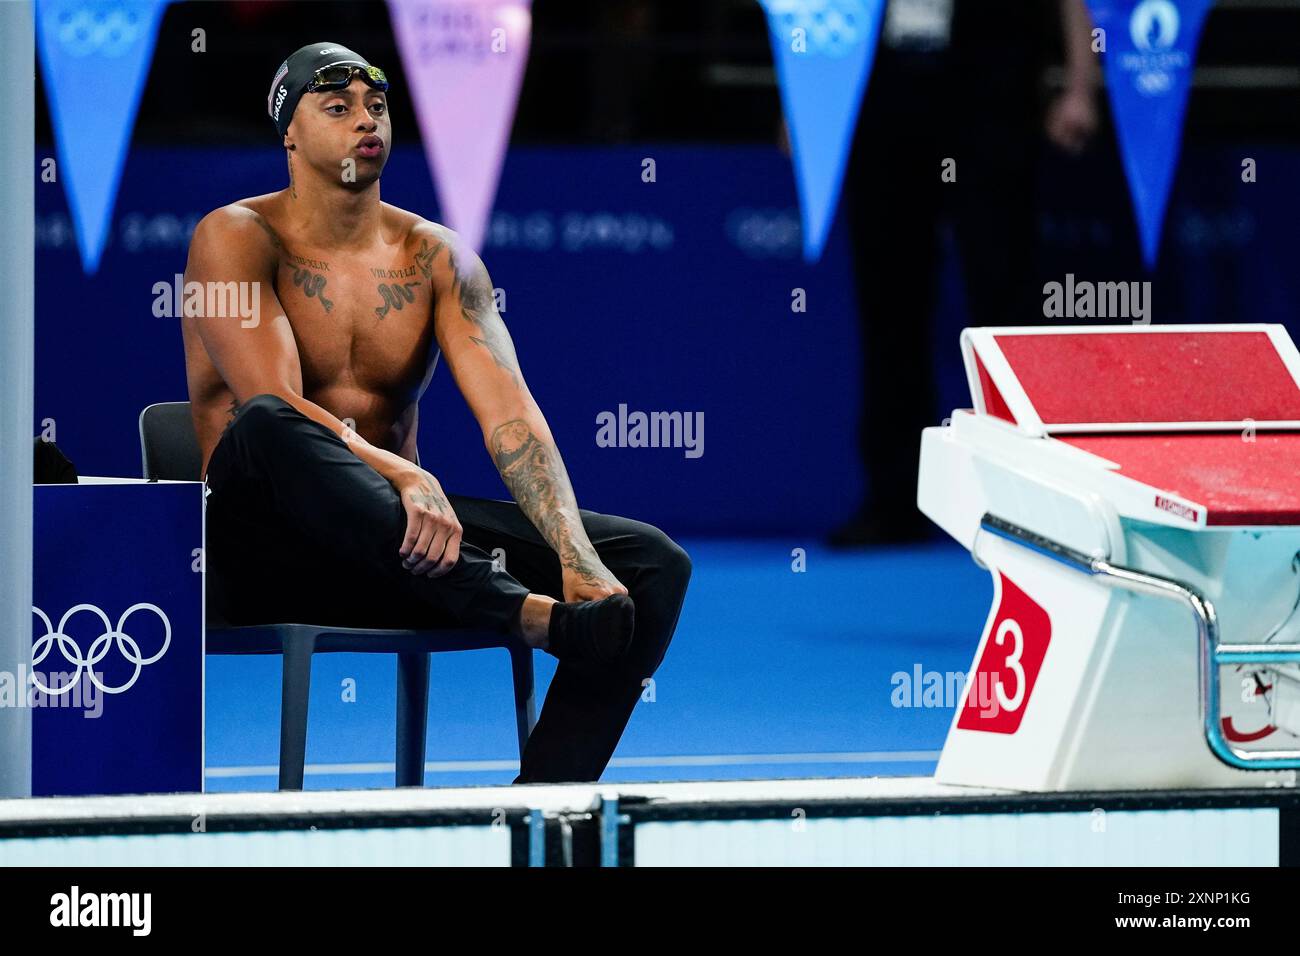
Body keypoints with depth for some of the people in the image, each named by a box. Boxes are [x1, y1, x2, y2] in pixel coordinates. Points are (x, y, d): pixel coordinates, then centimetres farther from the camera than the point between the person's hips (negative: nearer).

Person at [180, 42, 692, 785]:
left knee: (655, 565, -14)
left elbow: (509, 412, -5)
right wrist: (407, 478, -36)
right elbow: (274, 408, -19)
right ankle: (527, 613, -46)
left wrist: (578, 557, -22)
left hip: (403, 542, 5)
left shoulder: (438, 258, 9)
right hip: (263, 548, -5)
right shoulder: (238, 238, -4)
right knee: (268, 425, -40)